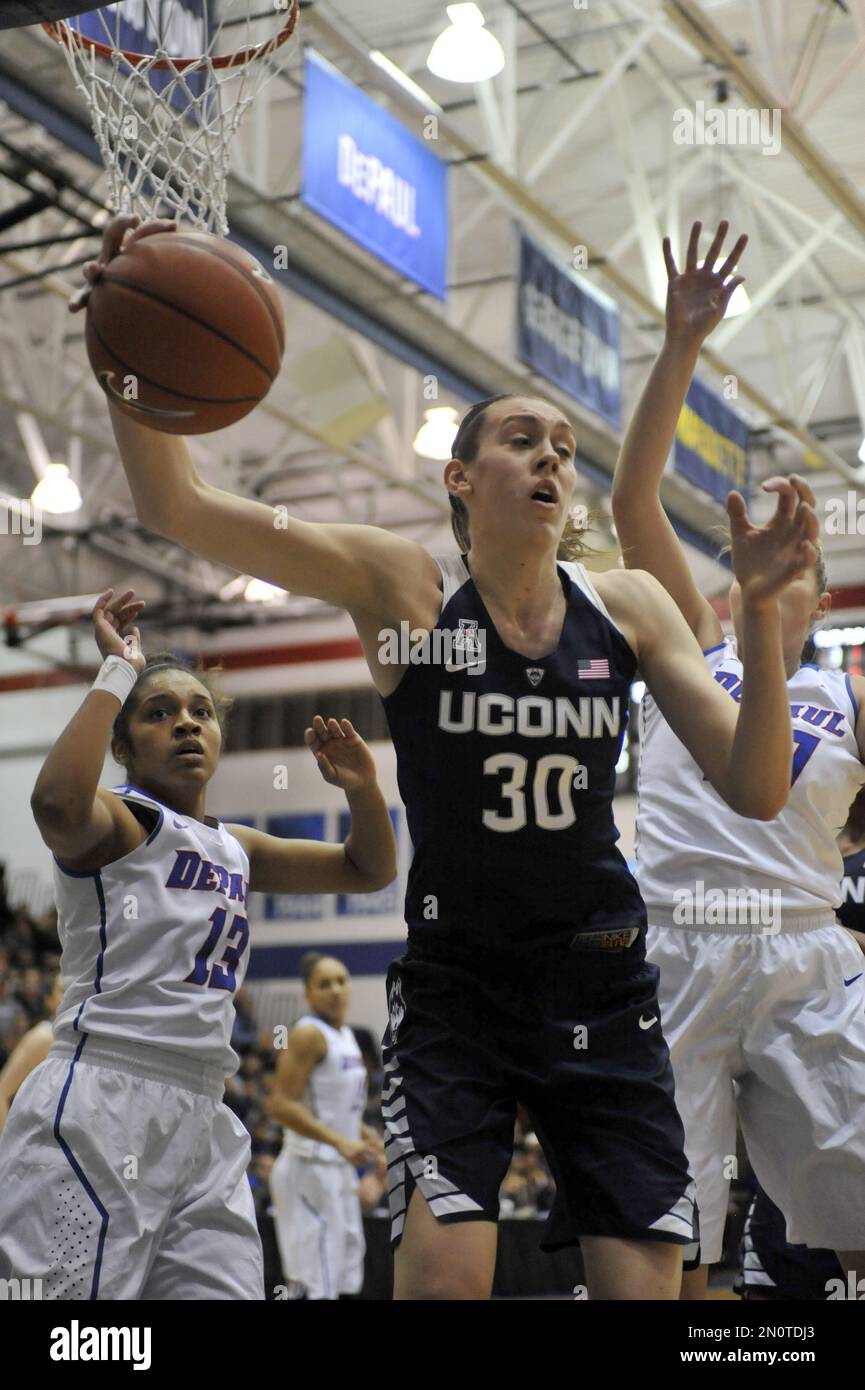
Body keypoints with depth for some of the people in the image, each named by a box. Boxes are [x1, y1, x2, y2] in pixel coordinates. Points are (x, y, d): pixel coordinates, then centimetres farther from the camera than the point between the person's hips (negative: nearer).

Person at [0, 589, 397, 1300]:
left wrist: (361, 788, 7)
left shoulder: (234, 848, 21)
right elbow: (58, 800, -26)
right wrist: (119, 670, -16)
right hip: (102, 1101, -8)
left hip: (201, 1117, 8)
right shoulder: (120, 820, -1)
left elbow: (370, 868, 28)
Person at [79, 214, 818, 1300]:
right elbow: (175, 507, -15)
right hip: (453, 981, -2)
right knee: (444, 1270, -19)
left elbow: (757, 792, -6)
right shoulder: (403, 587, -7)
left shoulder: (627, 607, 0)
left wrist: (761, 608, -17)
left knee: (644, 1283, 0)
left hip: (601, 984, 3)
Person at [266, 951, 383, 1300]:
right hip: (310, 1167, -10)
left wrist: (364, 1134, 11)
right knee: (315, 1286, -11)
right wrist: (340, 1141, -26)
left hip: (339, 1168, 10)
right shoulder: (309, 1034, -14)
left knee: (340, 1281, 13)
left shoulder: (346, 1035, 14)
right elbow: (280, 1105, -22)